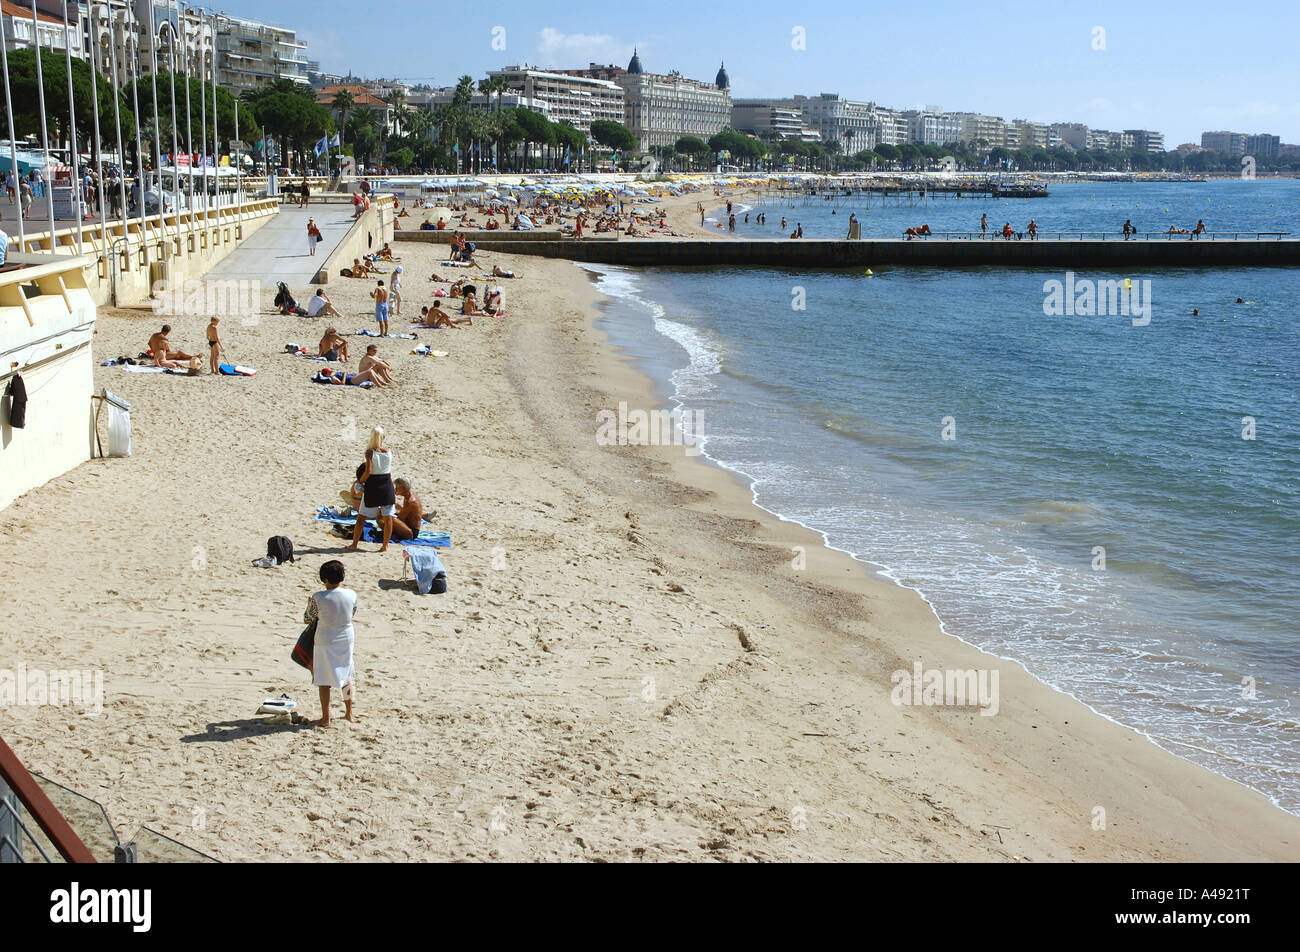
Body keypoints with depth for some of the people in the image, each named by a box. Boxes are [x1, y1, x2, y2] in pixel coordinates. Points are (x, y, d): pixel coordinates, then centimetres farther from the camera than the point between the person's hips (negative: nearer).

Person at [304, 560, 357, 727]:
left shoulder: (318, 598, -18)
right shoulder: (351, 594, -9)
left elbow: (307, 619, -6)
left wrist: (309, 605, 12)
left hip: (325, 641, -3)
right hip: (346, 639, 3)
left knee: (324, 680, 8)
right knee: (346, 675, 19)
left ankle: (325, 718, 12)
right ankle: (349, 713, 29)